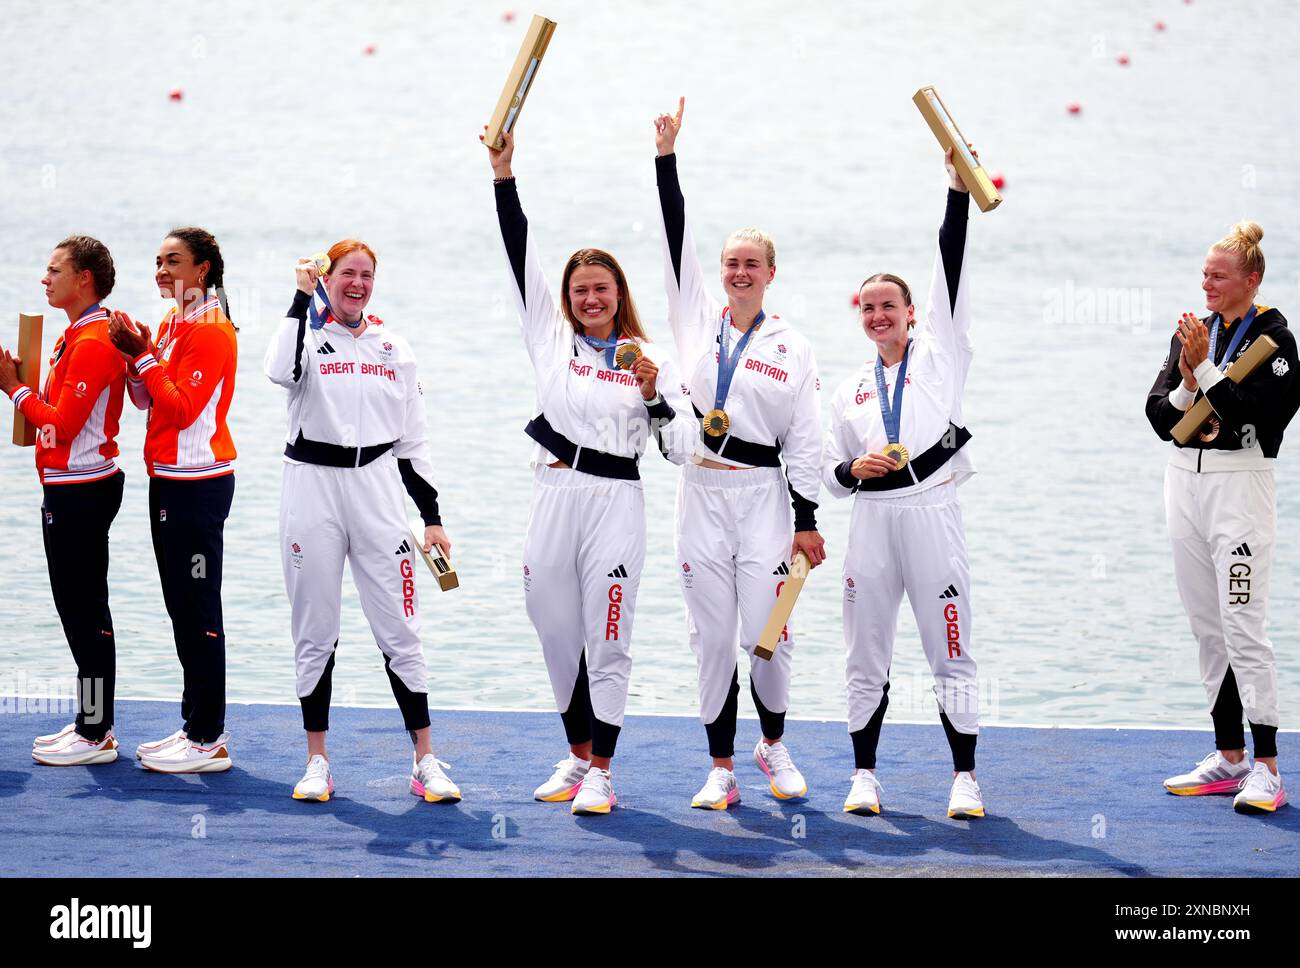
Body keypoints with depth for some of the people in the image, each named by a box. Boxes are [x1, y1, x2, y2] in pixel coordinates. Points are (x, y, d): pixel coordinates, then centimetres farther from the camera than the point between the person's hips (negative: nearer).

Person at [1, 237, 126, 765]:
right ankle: (91, 723, 21)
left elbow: (64, 423, -21)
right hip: (67, 488, 11)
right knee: (77, 607, 14)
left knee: (85, 611, -6)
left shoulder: (94, 342, -17)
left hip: (82, 490, -11)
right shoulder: (75, 336, 15)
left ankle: (96, 735, -1)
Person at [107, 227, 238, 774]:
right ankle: (196, 726, 21)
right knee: (181, 608, 13)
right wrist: (135, 355, -2)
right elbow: (145, 400, 14)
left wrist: (145, 356, -16)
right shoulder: (171, 322, 14)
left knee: (197, 613, -6)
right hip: (169, 480, 10)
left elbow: (182, 408, -20)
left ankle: (209, 741, -2)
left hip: (197, 482, -10)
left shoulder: (211, 330, -14)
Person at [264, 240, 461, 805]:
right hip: (312, 486, -2)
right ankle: (317, 763, 14)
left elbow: (413, 441, 14)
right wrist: (302, 297, -18)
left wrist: (432, 517, 9)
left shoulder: (394, 349, 11)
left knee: (399, 628, -1)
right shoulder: (309, 335, 1)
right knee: (315, 631, 4)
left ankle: (426, 762, 3)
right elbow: (282, 372, -25)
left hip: (377, 488, 2)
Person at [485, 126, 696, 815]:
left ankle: (600, 774, 2)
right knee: (558, 635, 10)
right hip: (554, 496, 3)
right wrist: (504, 174, -2)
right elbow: (520, 255, 4)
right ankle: (577, 755, 26)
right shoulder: (551, 338, 10)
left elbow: (681, 449, 2)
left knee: (607, 640, -3)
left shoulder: (648, 359, 4)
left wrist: (656, 397, -15)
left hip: (616, 501, -3)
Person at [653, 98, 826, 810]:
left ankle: (773, 745, 18)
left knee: (765, 633, -6)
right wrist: (666, 160, -2)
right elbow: (676, 239, 4)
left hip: (763, 494, -2)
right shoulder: (698, 321, 10)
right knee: (712, 635, 1)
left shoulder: (793, 348, 4)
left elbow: (804, 443, 3)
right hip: (702, 492, 2)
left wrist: (807, 522, -1)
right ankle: (721, 771, 6)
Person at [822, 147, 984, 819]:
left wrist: (958, 190, -9)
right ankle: (864, 775, 15)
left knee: (950, 654, -3)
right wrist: (854, 470, -6)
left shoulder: (939, 355, 7)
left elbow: (952, 273, -2)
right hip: (872, 520, 3)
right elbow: (830, 472, 17)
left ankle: (964, 777, 1)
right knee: (866, 655, 6)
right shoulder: (849, 392, 15)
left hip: (931, 512, -3)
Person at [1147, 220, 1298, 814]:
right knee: (1207, 627, 9)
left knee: (1242, 626, -12)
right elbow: (1158, 411, 8)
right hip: (1185, 478, 7)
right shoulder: (1193, 332, 12)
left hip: (1239, 484, -7)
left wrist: (1204, 367, -18)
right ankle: (1229, 758, 16)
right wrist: (1185, 386, -10)